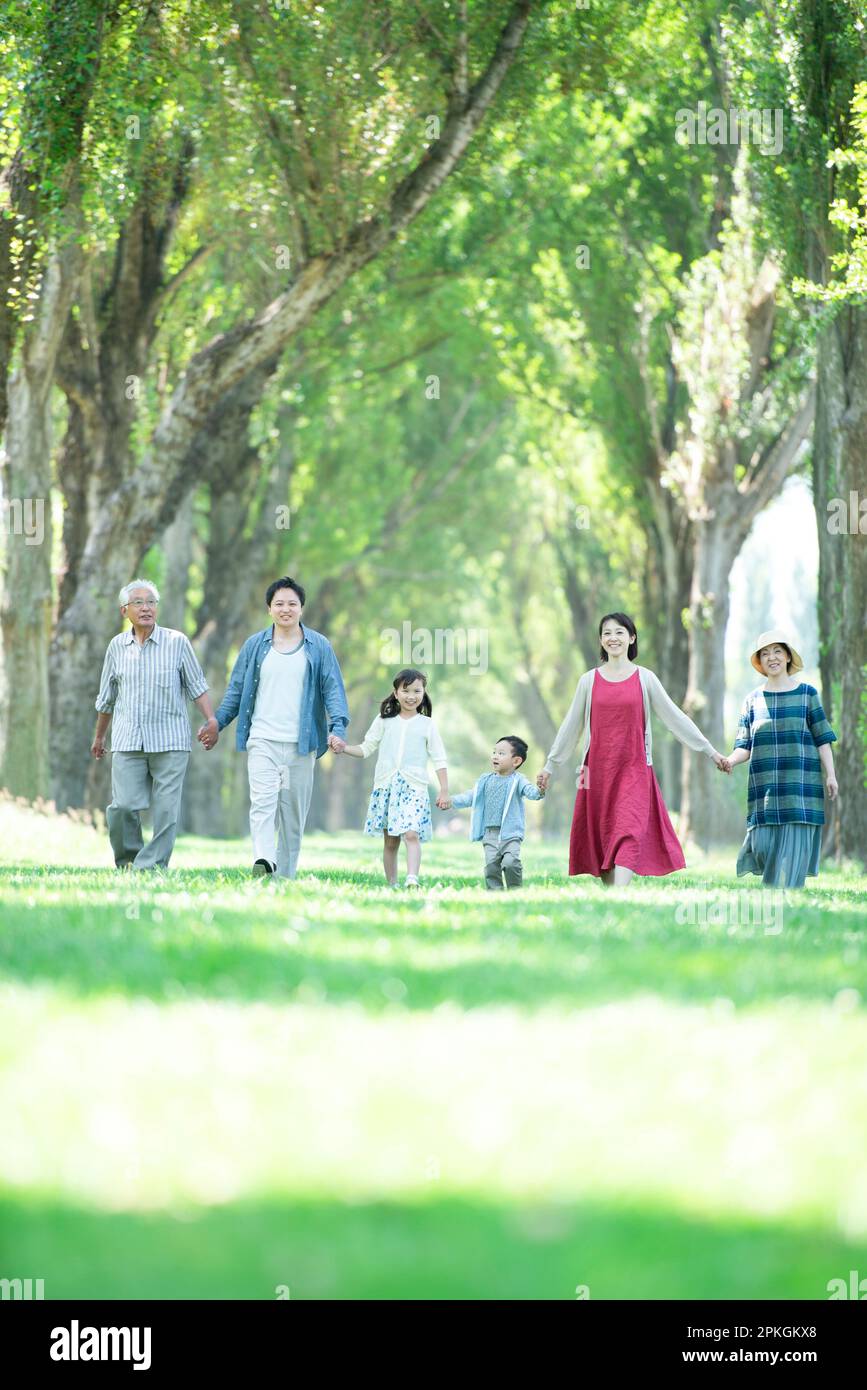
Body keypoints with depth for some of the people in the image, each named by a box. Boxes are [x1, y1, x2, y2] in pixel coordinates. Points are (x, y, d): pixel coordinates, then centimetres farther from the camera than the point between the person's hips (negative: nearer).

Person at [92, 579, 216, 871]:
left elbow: (197, 685, 7)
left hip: (170, 740, -1)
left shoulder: (177, 642, 1)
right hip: (128, 740, 1)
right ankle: (127, 860, 11)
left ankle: (151, 866, 0)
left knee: (166, 808, -6)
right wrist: (99, 737, 29)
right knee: (123, 806, -9)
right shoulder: (117, 646, 9)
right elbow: (106, 698, 21)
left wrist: (211, 720, -6)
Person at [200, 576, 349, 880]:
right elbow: (236, 690, 15)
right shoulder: (255, 645, 9)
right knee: (262, 803, -18)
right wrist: (216, 724, 10)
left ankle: (285, 875, 11)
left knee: (294, 812, 4)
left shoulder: (319, 647, 7)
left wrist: (337, 728, -12)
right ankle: (263, 863, -33)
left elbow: (332, 689, 2)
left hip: (301, 744, 0)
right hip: (262, 741, 0)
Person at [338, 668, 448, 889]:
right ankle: (391, 884, 13)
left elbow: (439, 760, 6)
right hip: (386, 786, 2)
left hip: (414, 787, -2)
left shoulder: (427, 725, 6)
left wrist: (444, 790, 0)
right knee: (390, 841, 6)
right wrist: (343, 748, -5)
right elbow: (366, 748, 11)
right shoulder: (384, 720, 11)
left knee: (411, 834, -20)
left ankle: (412, 878, -30)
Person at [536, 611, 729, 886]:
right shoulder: (590, 680, 8)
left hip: (634, 770, -2)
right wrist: (549, 766, 18)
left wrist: (710, 751, 8)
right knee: (601, 836, 2)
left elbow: (675, 717, 8)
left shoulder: (644, 678, 4)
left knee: (628, 834, -16)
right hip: (598, 770, 2)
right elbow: (571, 725, 15)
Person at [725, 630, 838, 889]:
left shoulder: (807, 693, 6)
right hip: (765, 785, 2)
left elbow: (822, 739, 5)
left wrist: (831, 775, -5)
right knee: (763, 843, -5)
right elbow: (745, 747, 5)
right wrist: (729, 761, -15)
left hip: (800, 783, -2)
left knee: (795, 844, -7)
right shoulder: (754, 700, 11)